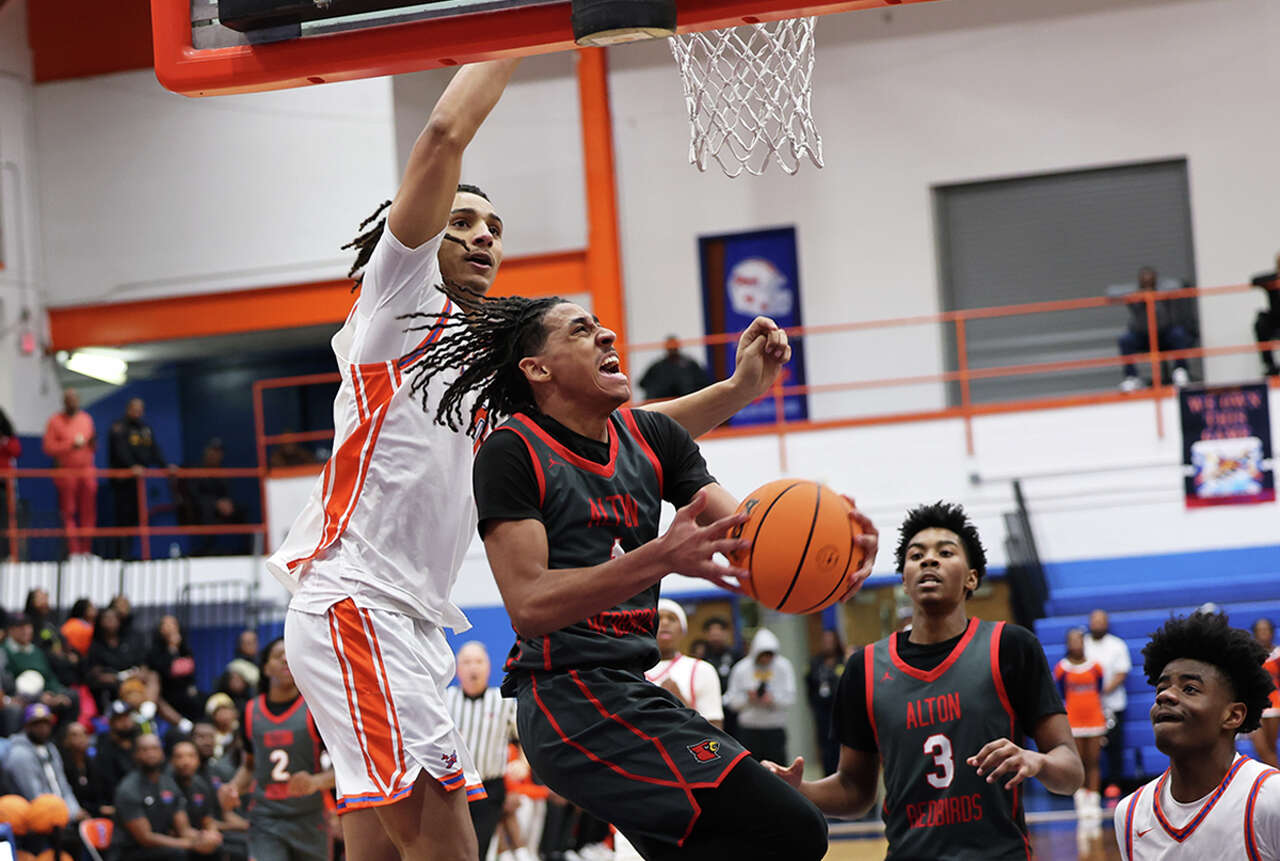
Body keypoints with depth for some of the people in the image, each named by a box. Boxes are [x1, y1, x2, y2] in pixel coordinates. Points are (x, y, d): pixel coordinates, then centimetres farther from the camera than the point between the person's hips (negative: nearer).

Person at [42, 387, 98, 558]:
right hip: (66, 472, -4)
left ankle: (86, 549, 6)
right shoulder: (55, 421, 1)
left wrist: (93, 443, -1)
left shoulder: (86, 418, 15)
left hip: (87, 472, 4)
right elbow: (48, 447, -6)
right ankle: (73, 551, -6)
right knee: (69, 513, -5)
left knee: (88, 513, 0)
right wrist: (71, 444, -14)